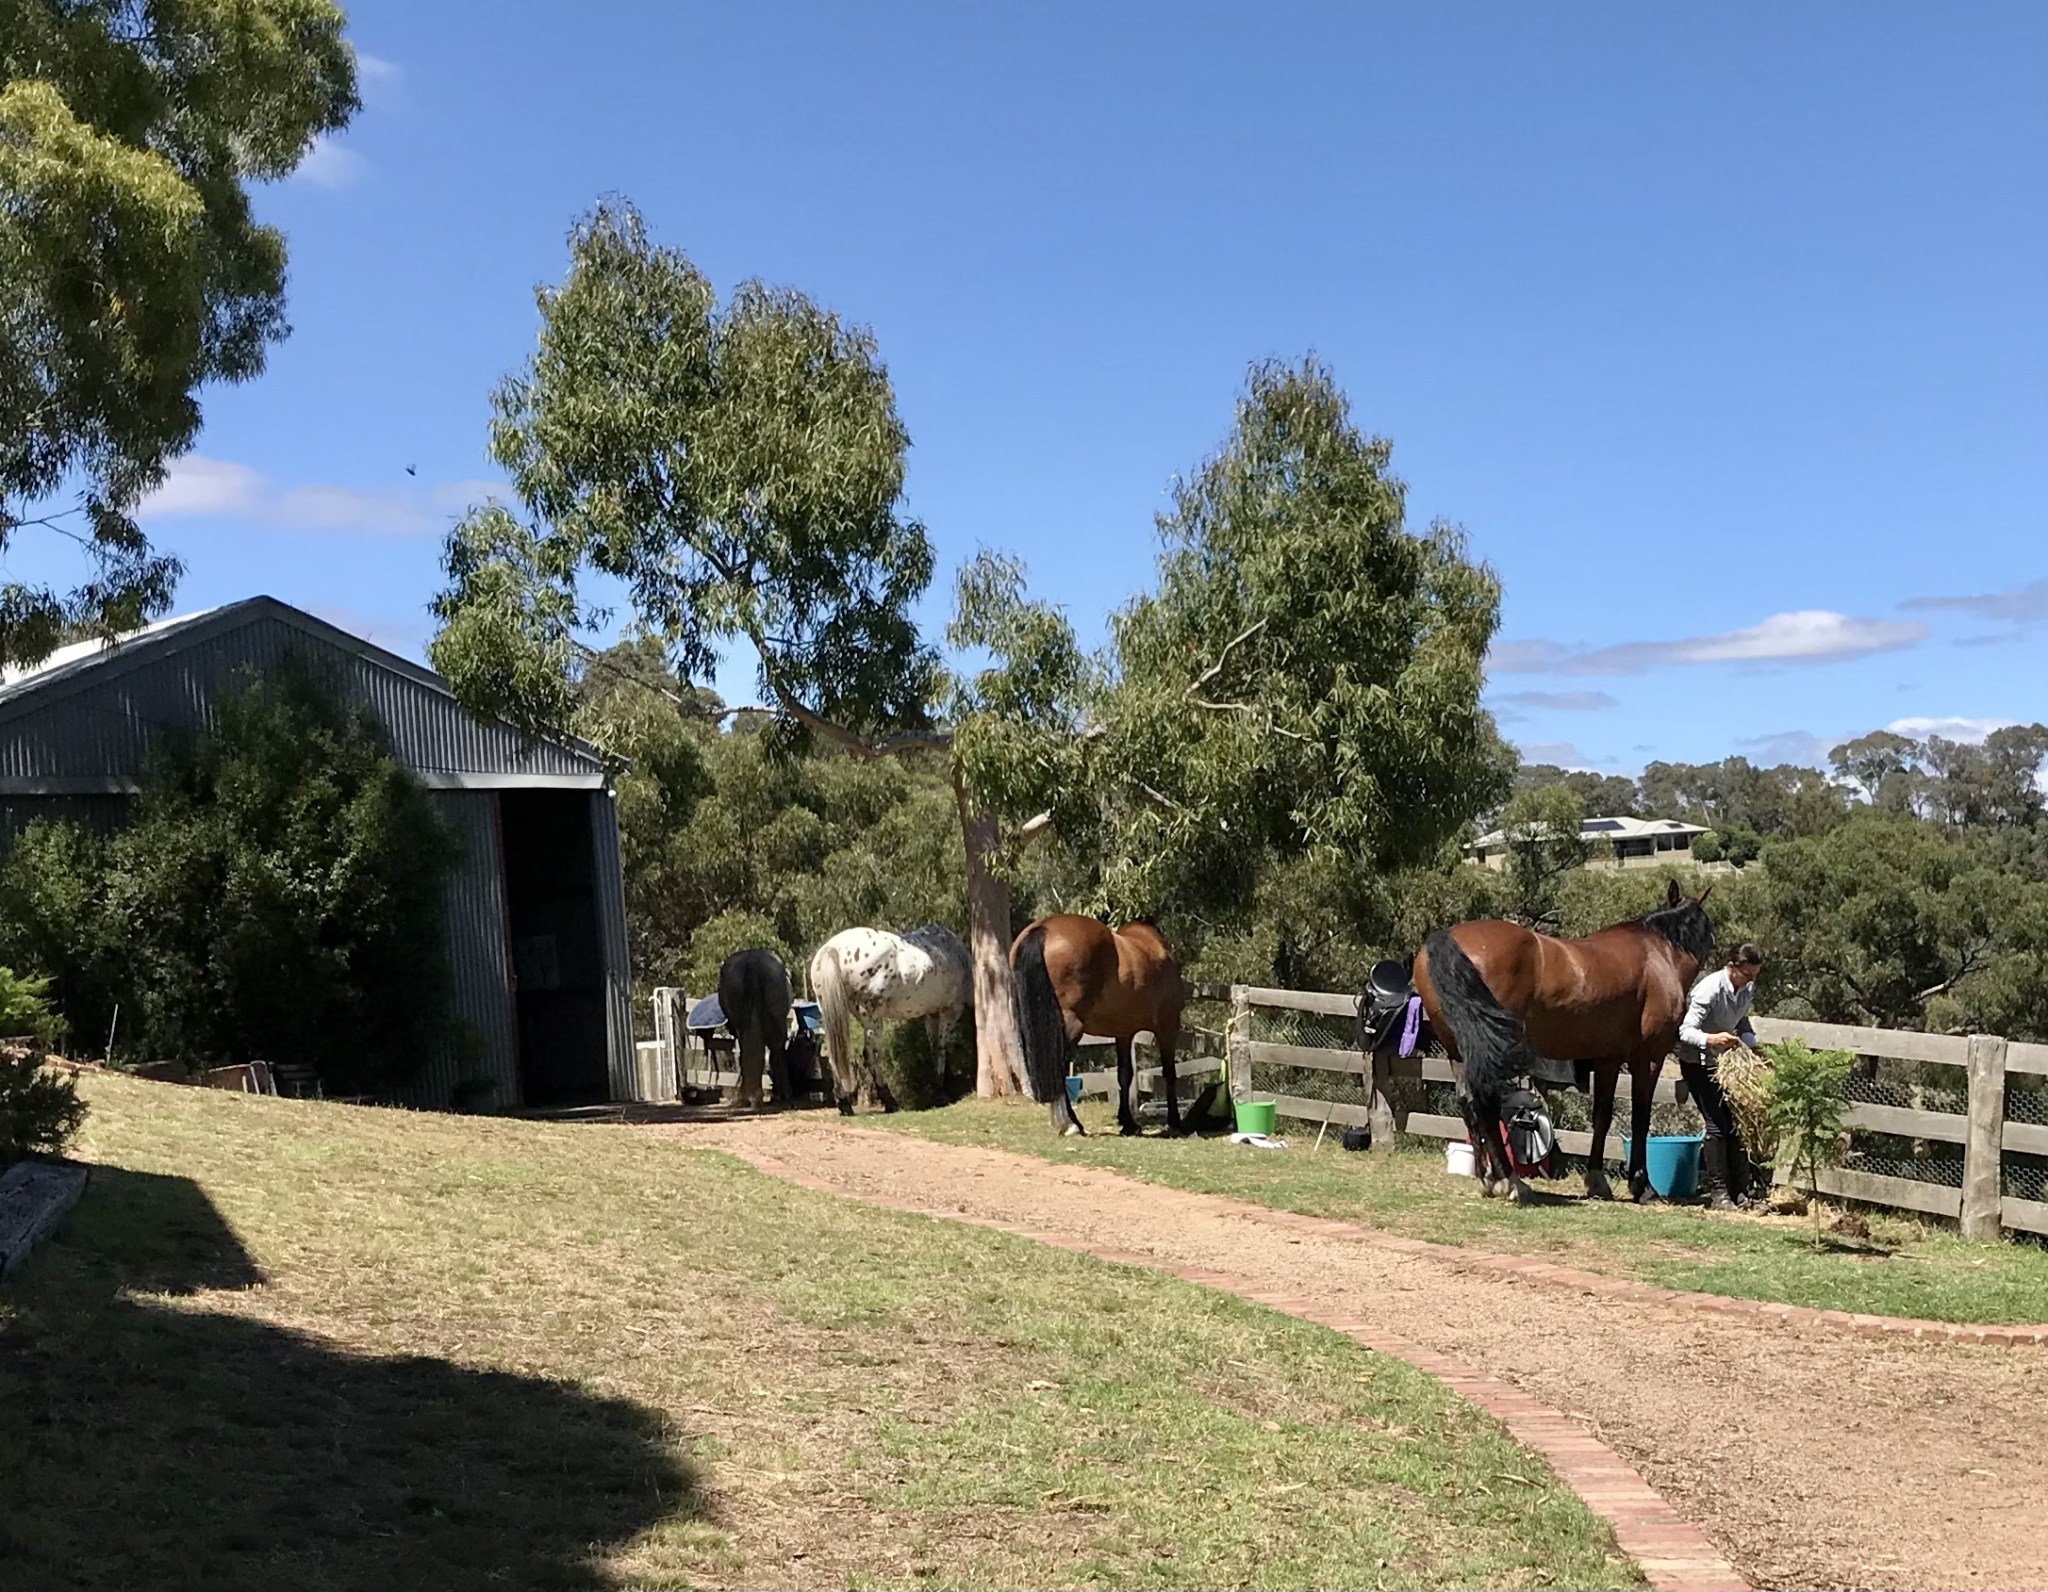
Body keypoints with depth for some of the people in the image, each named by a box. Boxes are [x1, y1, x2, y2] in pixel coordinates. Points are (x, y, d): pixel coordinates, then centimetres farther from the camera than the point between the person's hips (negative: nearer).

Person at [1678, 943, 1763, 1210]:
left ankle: (1740, 1191, 11)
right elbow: (1685, 1031, -30)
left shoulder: (1748, 988, -5)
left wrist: (1750, 1043, -8)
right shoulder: (1709, 989, -27)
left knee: (1735, 1123, 4)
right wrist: (1711, 1040, -48)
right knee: (1717, 1124, -11)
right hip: (1696, 1062, -7)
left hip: (1723, 1061, 7)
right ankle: (1718, 1193, -5)